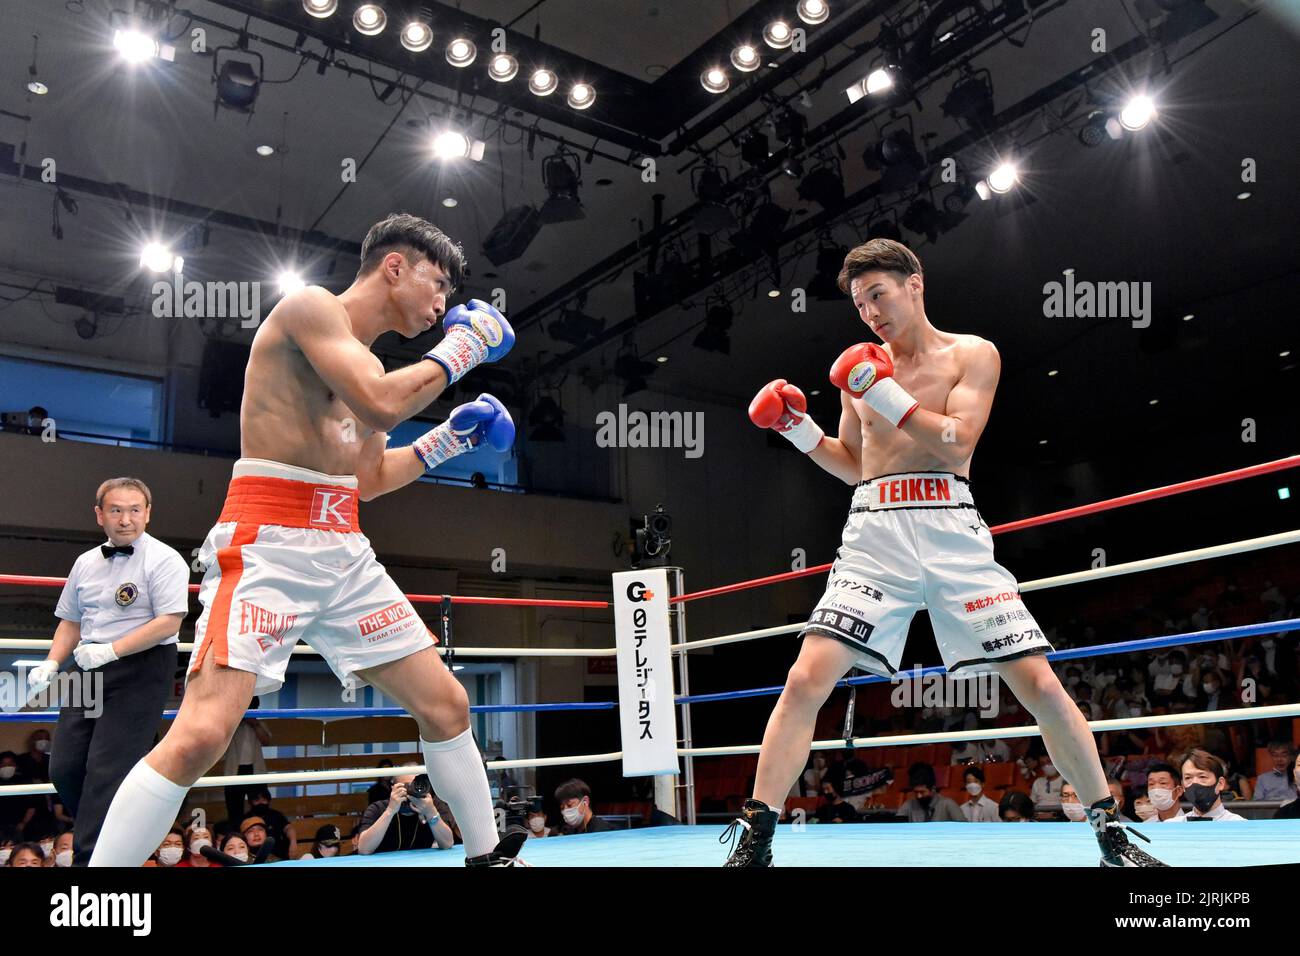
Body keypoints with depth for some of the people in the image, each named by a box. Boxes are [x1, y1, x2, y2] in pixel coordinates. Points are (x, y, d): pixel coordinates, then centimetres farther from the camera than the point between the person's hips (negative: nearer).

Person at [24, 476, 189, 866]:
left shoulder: (163, 560, -8)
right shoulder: (86, 563, 13)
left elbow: (168, 623, -16)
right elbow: (70, 622, 21)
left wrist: (110, 650, -19)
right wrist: (51, 664, 4)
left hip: (141, 671, -7)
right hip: (91, 671, 7)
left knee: (107, 772, -10)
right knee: (65, 768, 6)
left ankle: (91, 858, -3)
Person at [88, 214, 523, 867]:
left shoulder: (366, 364, 20)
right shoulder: (310, 305, -5)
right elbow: (383, 405, -20)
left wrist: (449, 439, 19)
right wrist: (458, 350, -6)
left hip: (345, 552, 9)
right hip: (268, 543, -8)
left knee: (446, 704, 8)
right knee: (201, 734, -19)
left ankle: (487, 856, 24)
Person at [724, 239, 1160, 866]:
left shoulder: (973, 355, 7)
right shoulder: (860, 368, 16)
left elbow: (957, 444, -8)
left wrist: (885, 392, -13)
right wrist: (800, 430, 9)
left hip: (951, 531, -1)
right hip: (873, 532, 2)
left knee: (1039, 683, -4)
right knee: (806, 680, -13)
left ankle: (1111, 833, 16)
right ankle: (754, 841, -5)